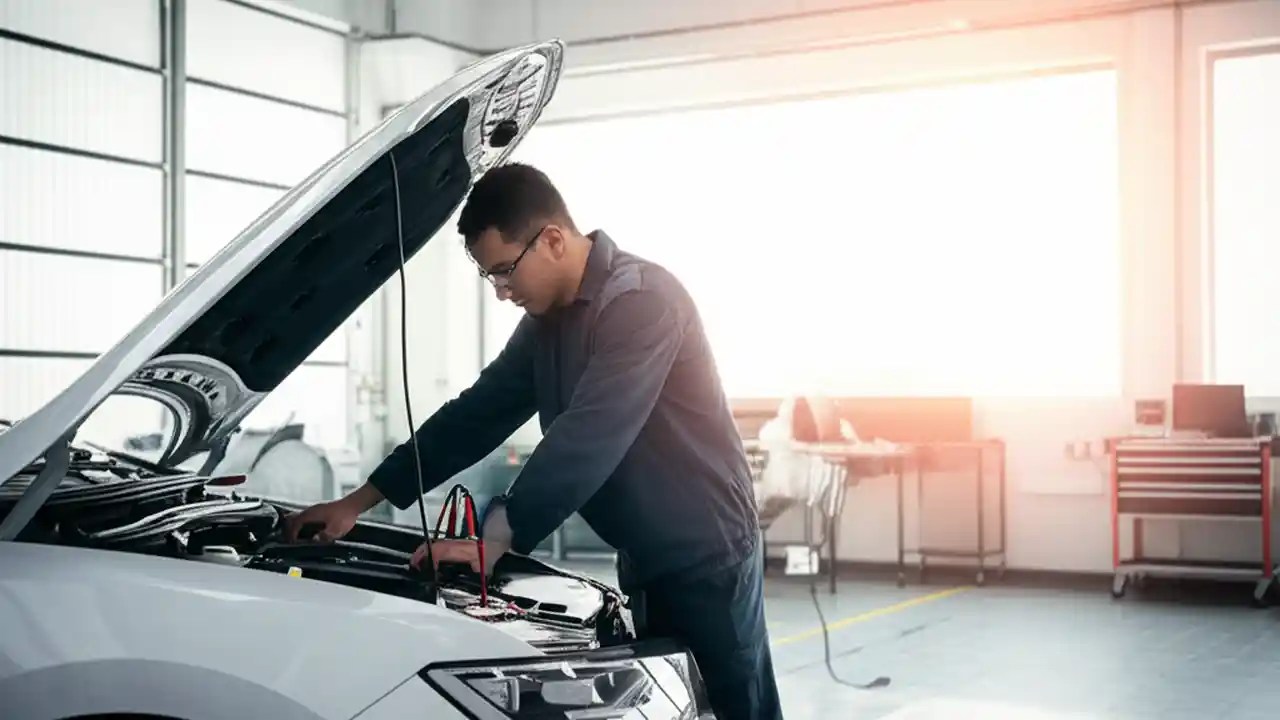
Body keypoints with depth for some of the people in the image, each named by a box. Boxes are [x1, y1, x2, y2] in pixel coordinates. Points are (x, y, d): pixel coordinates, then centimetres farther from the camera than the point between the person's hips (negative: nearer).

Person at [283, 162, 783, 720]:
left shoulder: (641, 299, -20)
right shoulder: (548, 322, 9)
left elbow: (588, 438, -29)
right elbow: (477, 413, 10)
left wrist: (494, 540, -30)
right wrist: (359, 500, 6)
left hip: (706, 553, -8)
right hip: (645, 557, 9)